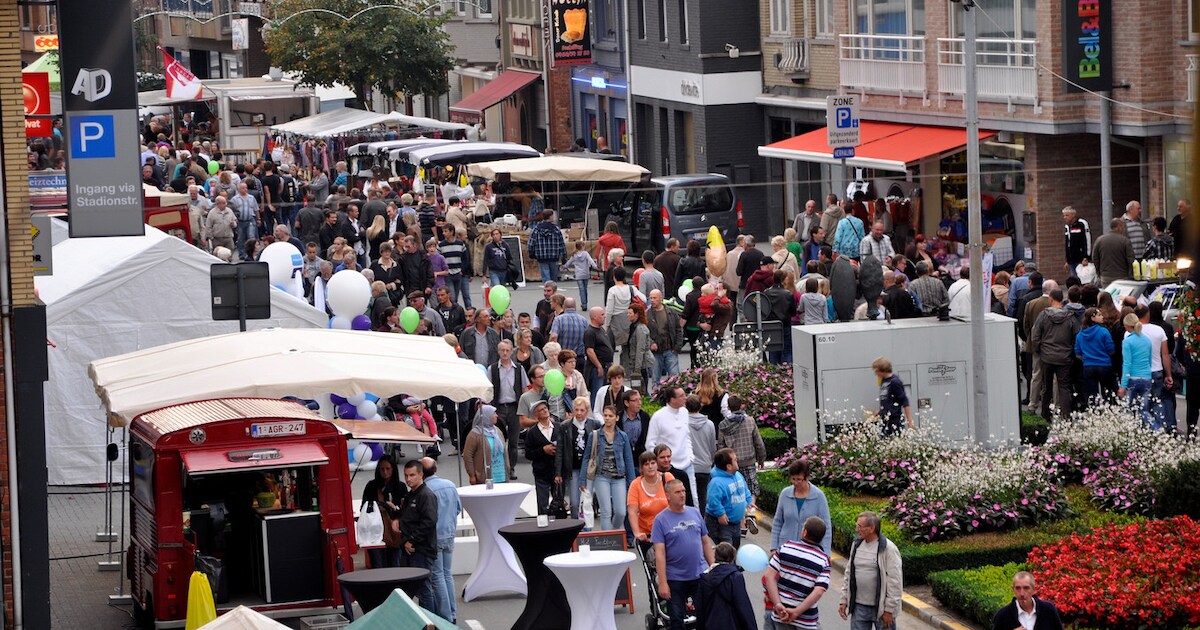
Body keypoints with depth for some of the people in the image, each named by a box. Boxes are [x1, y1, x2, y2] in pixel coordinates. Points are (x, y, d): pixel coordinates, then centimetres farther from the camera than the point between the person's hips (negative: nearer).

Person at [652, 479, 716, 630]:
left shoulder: (695, 513, 5)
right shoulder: (661, 520, -7)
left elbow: (706, 542, 13)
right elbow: (659, 553, -11)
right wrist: (662, 583, -16)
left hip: (700, 575, 3)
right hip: (675, 579, -3)